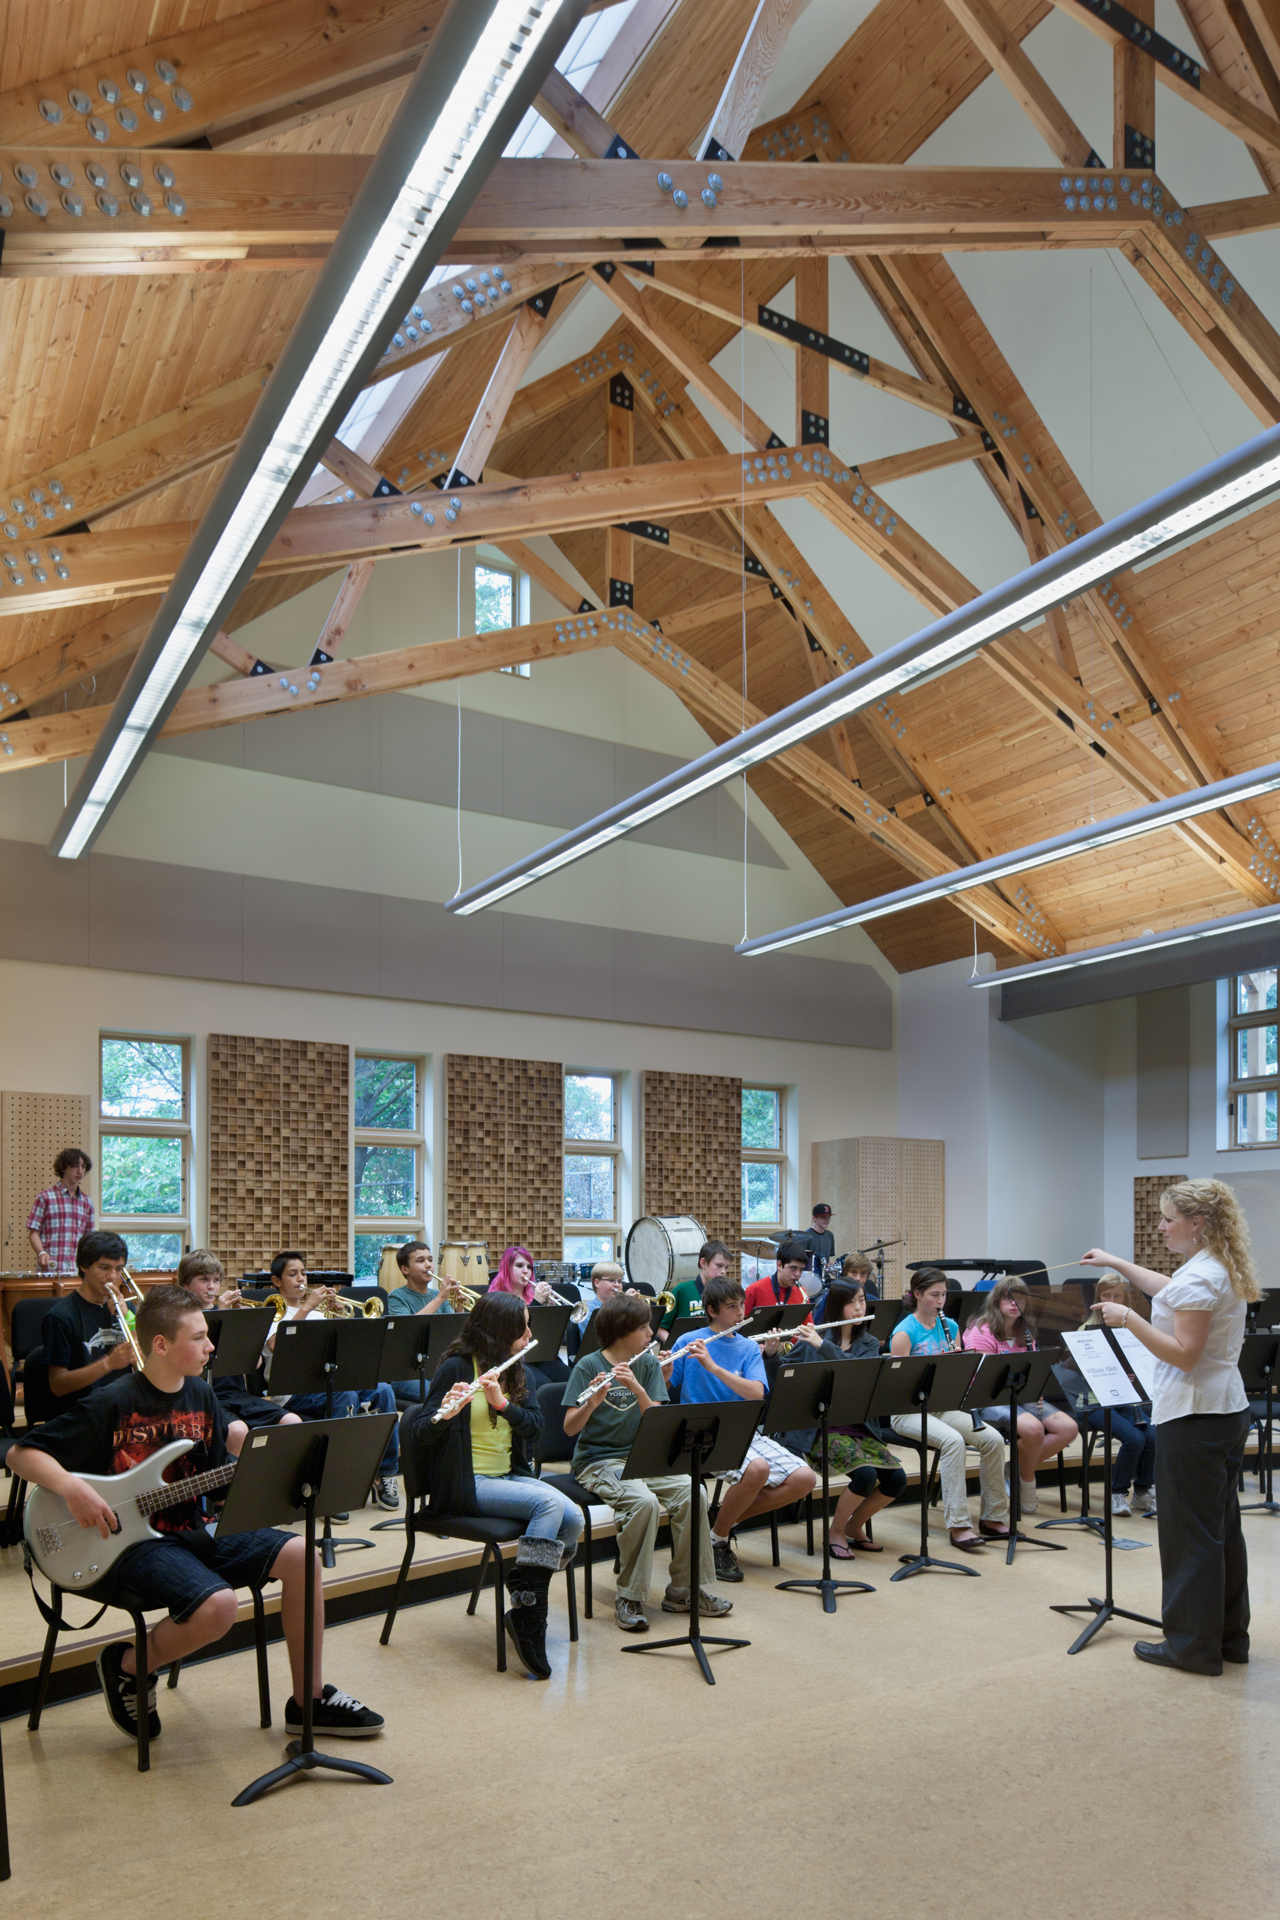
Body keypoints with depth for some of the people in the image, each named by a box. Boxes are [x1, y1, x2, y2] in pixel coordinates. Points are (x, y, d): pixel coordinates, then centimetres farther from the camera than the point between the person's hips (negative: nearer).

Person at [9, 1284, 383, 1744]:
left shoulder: (201, 1394, 8)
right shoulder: (112, 1404, -12)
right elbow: (21, 1453, -10)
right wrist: (71, 1487, -26)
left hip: (191, 1532, 7)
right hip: (130, 1543, -7)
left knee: (298, 1553, -11)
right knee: (216, 1605, -32)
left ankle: (309, 1701, 1)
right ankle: (128, 1666, 1)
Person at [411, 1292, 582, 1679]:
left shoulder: (512, 1370, 11)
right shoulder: (456, 1367, -8)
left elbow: (535, 1426, -1)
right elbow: (419, 1434, -13)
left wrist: (503, 1403, -19)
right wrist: (444, 1415, -35)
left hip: (509, 1475, 6)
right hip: (465, 1484, -6)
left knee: (572, 1519, -19)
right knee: (549, 1502, -27)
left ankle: (526, 1604, -4)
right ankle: (527, 1615, -17)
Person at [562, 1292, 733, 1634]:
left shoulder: (648, 1364, 6)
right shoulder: (589, 1366, -7)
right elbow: (570, 1428, -14)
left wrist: (637, 1389, -24)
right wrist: (593, 1401, -33)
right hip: (598, 1461, -5)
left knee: (693, 1496, -20)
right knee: (644, 1502, -32)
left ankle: (683, 1589, -3)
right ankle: (630, 1598, -16)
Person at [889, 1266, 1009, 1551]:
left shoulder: (950, 1326, 9)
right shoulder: (905, 1332, -10)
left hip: (943, 1405, 6)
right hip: (909, 1410, -6)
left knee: (993, 1438, -16)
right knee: (953, 1440, -33)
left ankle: (992, 1518, -2)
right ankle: (958, 1526, -25)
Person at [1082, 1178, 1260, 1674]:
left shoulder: (1198, 1277, -21)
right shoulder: (1223, 1269, 10)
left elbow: (1184, 1354, -25)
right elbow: (1169, 1290, 28)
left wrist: (1128, 1319, -24)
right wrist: (1117, 1263, 30)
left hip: (1193, 1417, -10)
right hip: (1227, 1410, 10)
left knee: (1189, 1531, 0)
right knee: (1222, 1528, 17)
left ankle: (1193, 1646, 10)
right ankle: (1228, 1636, 27)